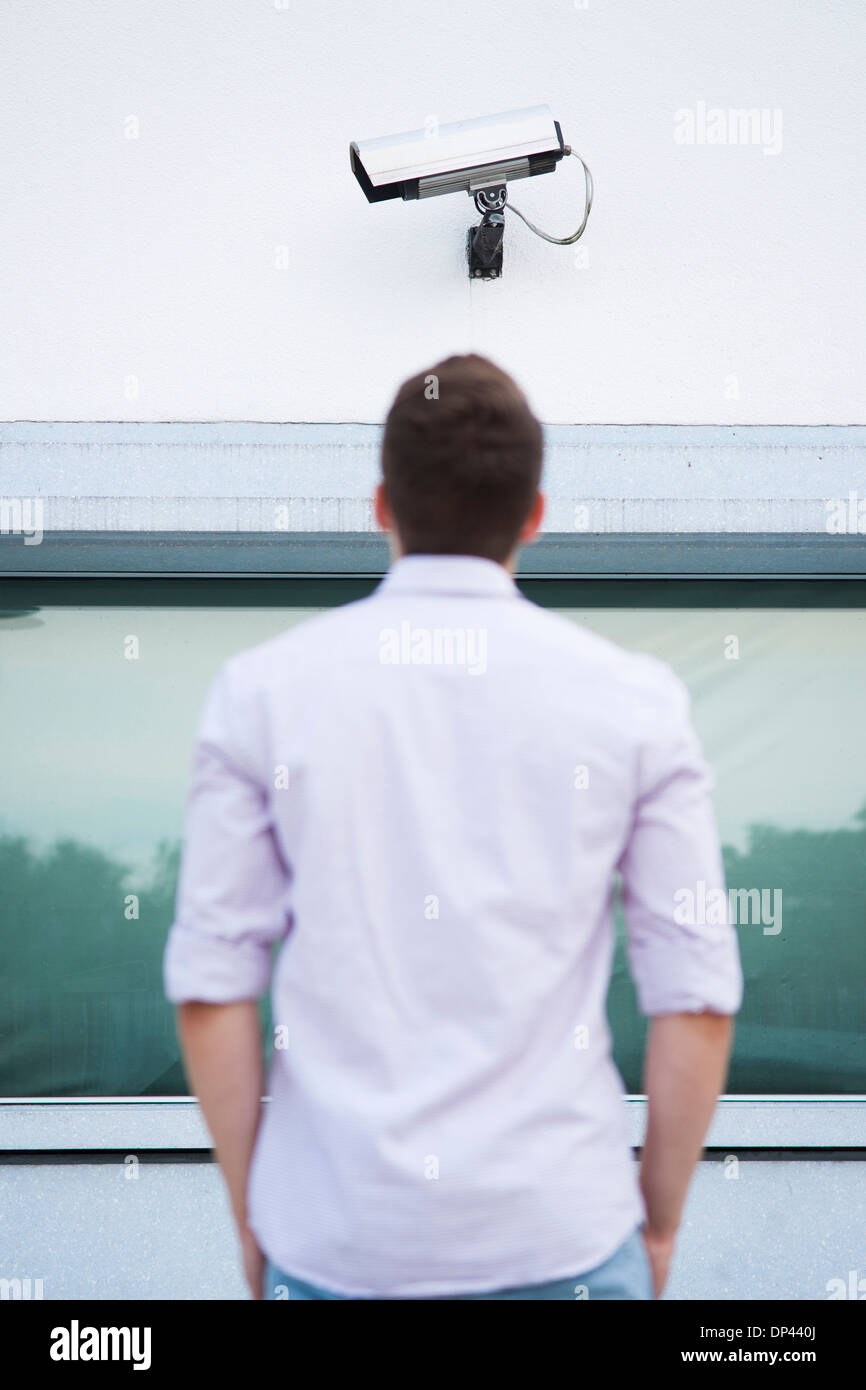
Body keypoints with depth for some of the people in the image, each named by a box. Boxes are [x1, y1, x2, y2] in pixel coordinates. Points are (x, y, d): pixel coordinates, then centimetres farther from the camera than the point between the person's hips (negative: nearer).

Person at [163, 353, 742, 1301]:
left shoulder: (261, 688, -1)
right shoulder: (635, 697, -1)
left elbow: (211, 983, -2)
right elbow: (697, 996, -2)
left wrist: (250, 1215, 10)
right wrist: (660, 1222, 10)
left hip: (335, 1236, 1)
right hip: (559, 1235, 0)